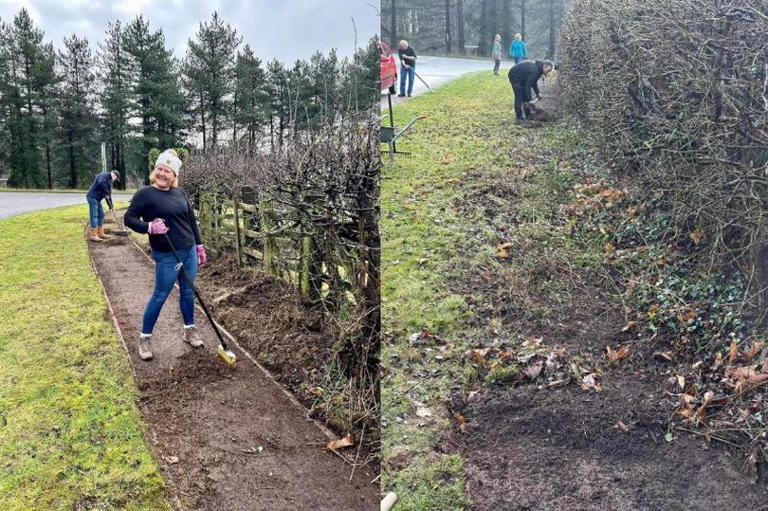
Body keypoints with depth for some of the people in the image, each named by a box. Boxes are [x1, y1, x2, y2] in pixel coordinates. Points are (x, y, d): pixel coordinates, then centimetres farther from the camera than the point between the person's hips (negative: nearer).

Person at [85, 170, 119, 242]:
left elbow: (108, 194, 21)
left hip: (97, 199, 10)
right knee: (94, 216, -10)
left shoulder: (109, 181, 19)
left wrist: (110, 204, 15)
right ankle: (93, 236, -10)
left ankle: (100, 234, 19)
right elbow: (101, 183, -31)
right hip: (92, 197, -10)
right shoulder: (103, 175, -10)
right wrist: (106, 192, -22)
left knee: (101, 215, 12)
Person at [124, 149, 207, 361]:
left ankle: (189, 330, 31)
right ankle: (145, 337, 16)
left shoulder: (179, 193, 8)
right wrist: (149, 227, -24)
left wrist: (199, 246, 17)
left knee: (188, 292, 13)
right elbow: (129, 218, -7)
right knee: (160, 296, 1)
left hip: (189, 252, 5)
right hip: (166, 256, -5)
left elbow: (191, 220, 15)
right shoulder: (145, 194, -8)